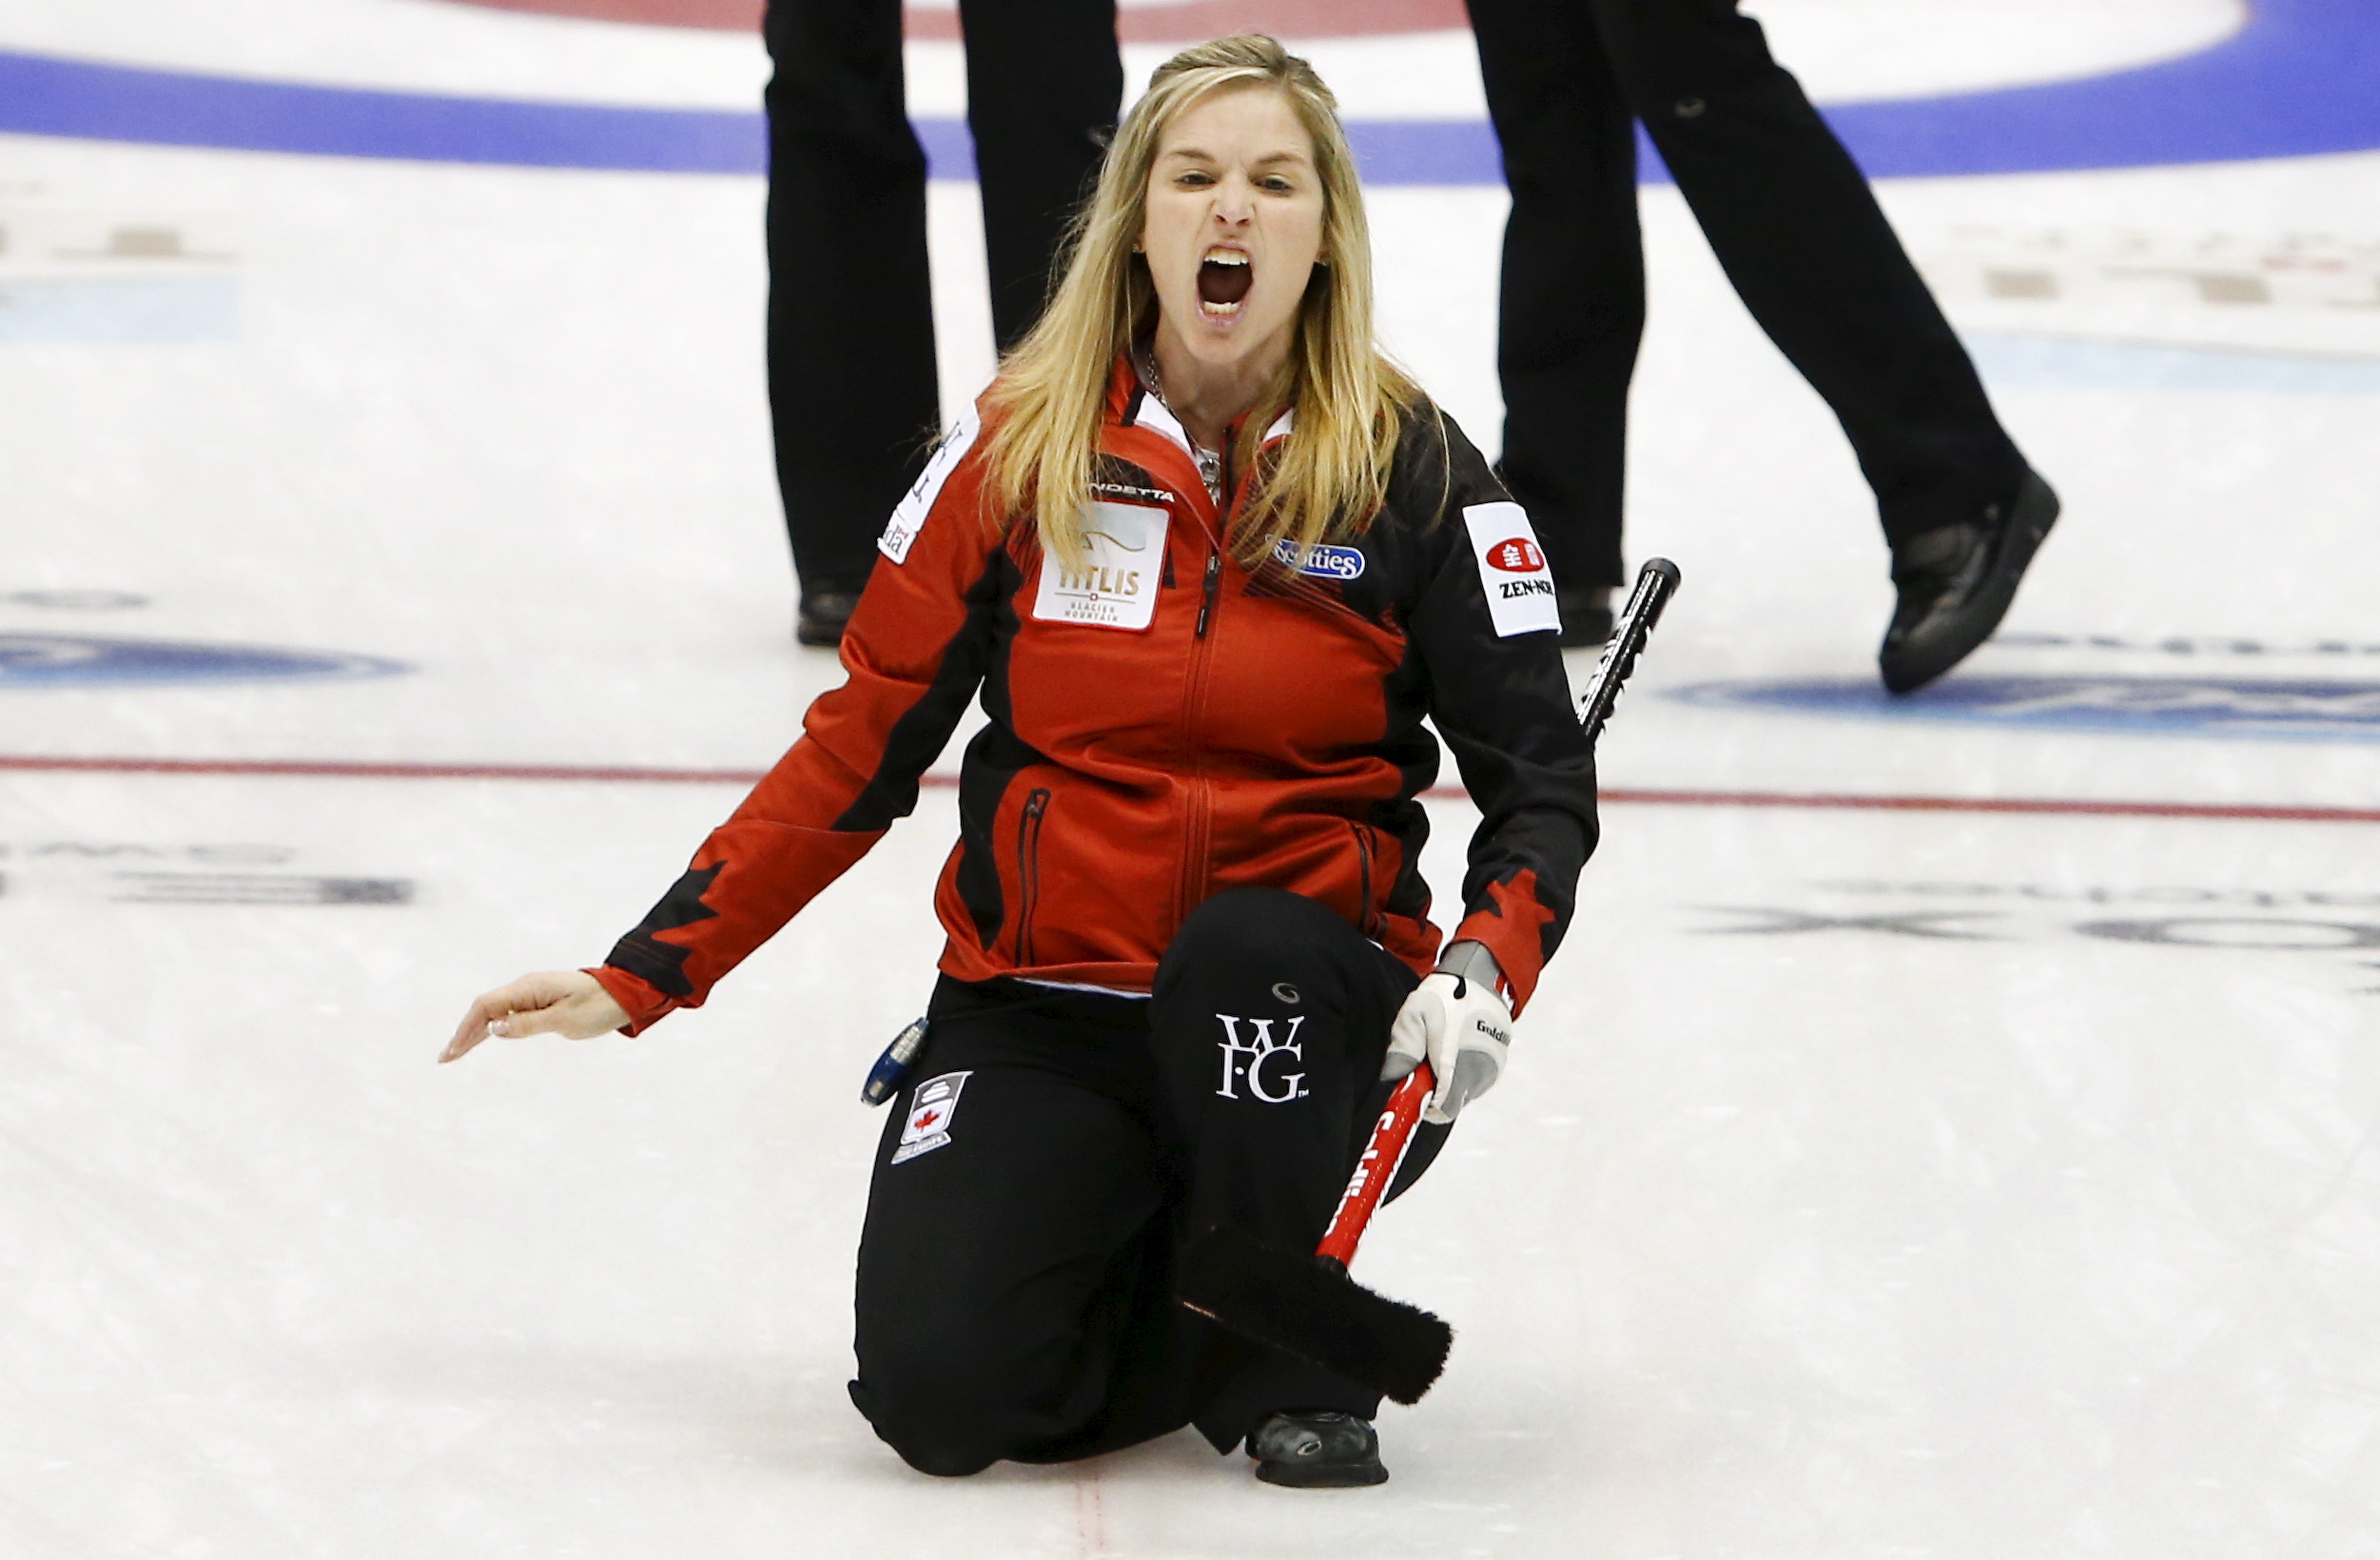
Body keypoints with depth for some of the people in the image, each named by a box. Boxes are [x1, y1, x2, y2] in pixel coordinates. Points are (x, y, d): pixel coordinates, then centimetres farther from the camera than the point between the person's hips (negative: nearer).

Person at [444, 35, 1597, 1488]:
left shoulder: (1411, 471, -3)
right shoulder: (1021, 452, 0)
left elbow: (1542, 781, 0)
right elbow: (861, 747, 5)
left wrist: (1487, 974, -20)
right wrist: (640, 977, 1)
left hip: (1307, 1009, 0)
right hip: (1042, 1012, 0)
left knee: (1239, 952, -37)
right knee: (937, 1390, -23)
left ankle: (1287, 1349, -12)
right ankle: (1155, 1298, 11)